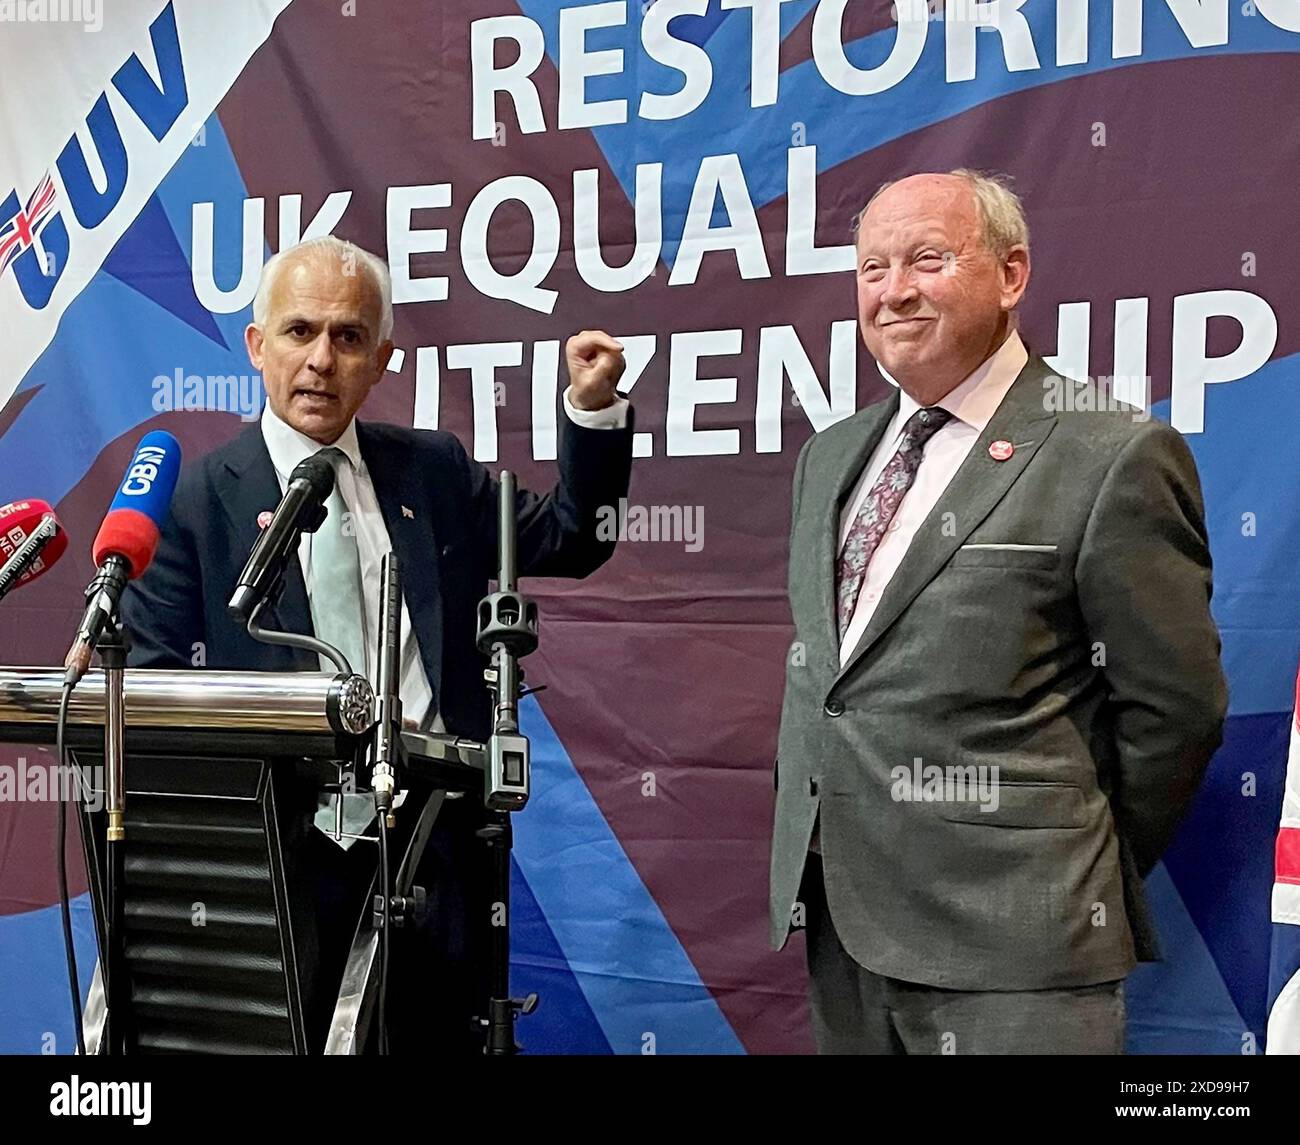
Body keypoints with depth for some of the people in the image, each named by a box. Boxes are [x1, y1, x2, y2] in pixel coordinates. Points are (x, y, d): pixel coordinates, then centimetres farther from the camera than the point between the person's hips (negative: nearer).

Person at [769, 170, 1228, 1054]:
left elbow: (1175, 706, -8)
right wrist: (813, 861, 12)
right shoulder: (831, 455, 12)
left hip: (1008, 943, -6)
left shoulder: (1113, 458, -11)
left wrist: (1083, 877, 2)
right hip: (837, 914, 7)